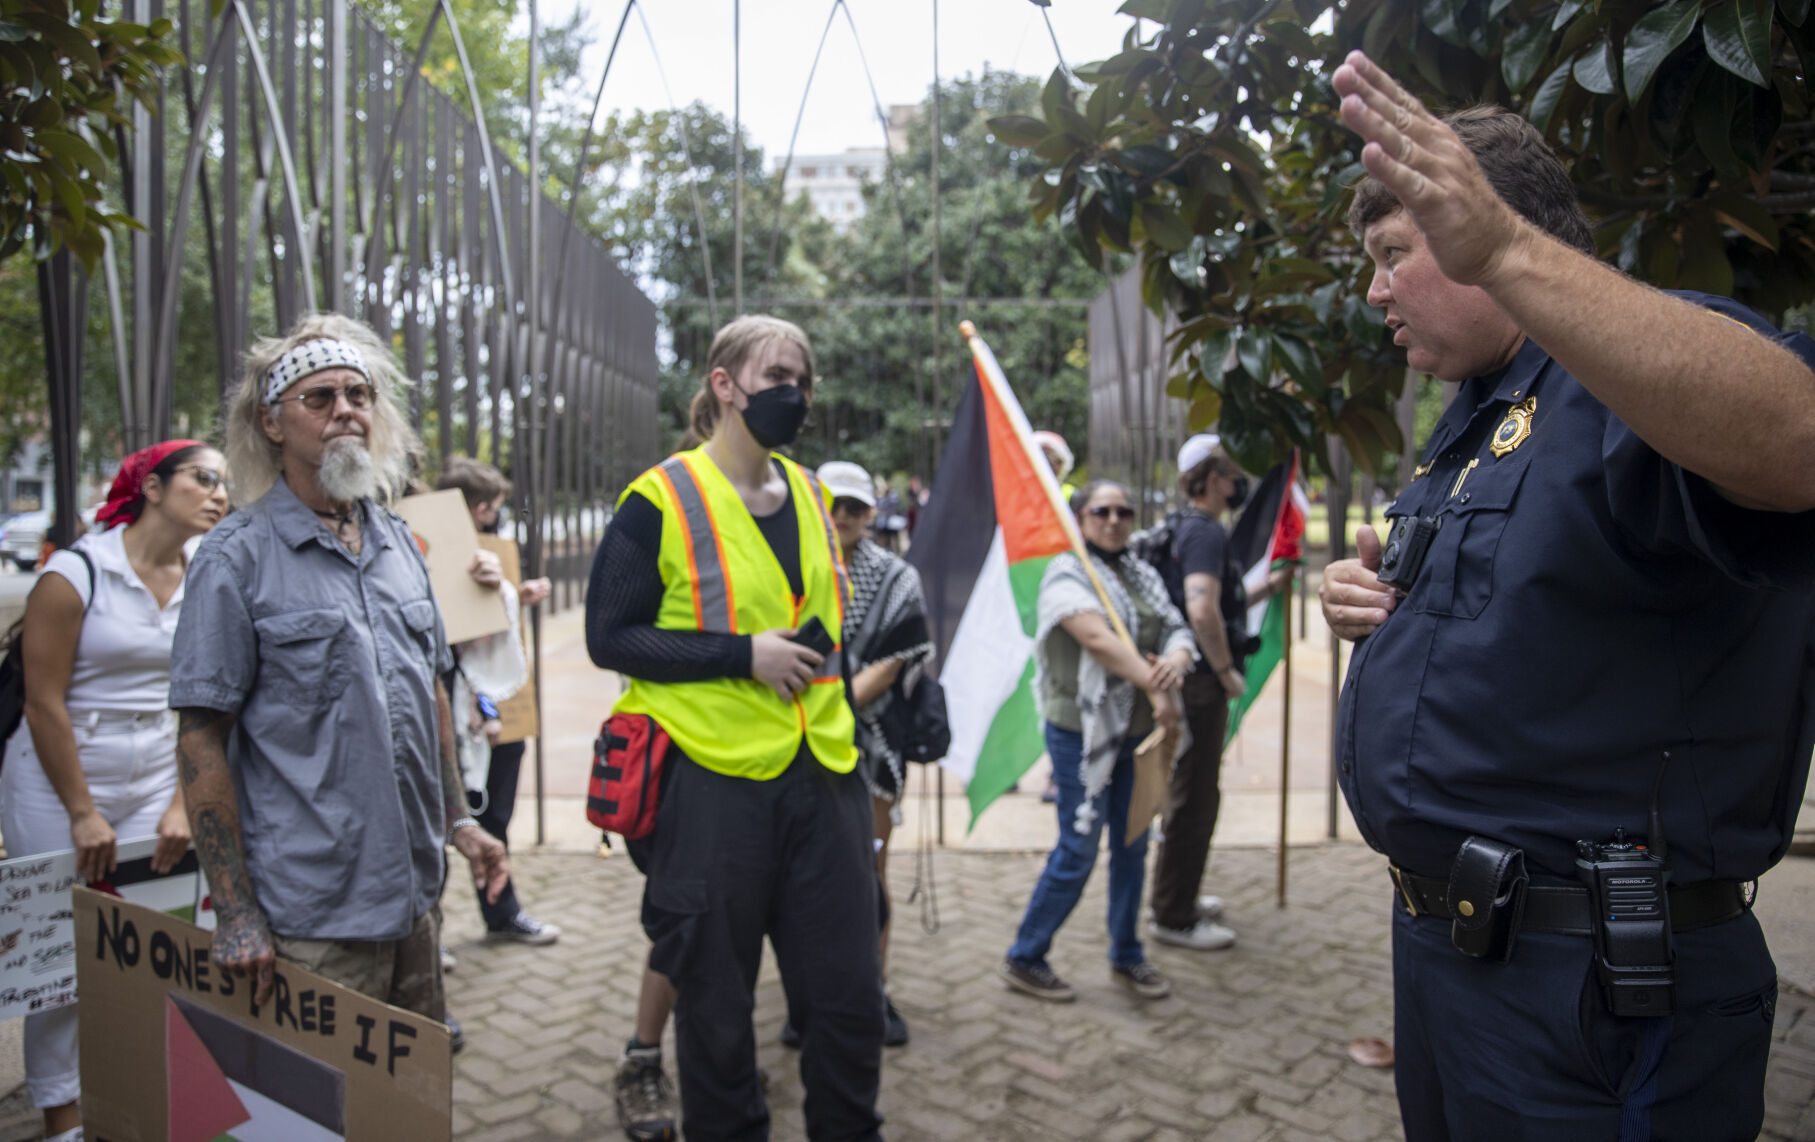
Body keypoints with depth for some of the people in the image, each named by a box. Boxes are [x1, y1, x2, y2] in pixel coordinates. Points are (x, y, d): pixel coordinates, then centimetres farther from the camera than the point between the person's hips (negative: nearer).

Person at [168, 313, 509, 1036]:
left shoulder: (399, 544, 10)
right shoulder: (238, 557, -8)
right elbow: (201, 739, -10)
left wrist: (459, 821, 14)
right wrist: (235, 913, -12)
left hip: (414, 895, 6)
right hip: (312, 917, -6)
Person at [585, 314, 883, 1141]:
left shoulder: (810, 493, 12)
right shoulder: (661, 501, -7)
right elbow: (609, 637, -9)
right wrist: (742, 654, -17)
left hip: (822, 778, 6)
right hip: (714, 785, -5)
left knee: (849, 995, 10)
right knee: (715, 1002, 10)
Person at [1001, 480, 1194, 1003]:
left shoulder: (1141, 574, 12)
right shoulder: (1067, 574, -10)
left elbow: (1177, 630, 3)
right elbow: (1098, 638, -24)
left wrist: (1177, 659, -21)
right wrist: (1156, 687, -28)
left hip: (1136, 730, 7)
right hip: (1082, 729, -7)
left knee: (1132, 845, 14)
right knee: (1078, 849, -2)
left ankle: (1126, 956, 30)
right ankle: (1024, 959, 14)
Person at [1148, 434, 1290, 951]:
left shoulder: (1190, 529, 16)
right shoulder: (1205, 532, -17)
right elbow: (1203, 610, -30)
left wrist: (1267, 587, 21)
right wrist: (1228, 671, -21)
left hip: (1193, 679, 11)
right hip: (1201, 682, -11)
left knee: (1190, 793, 20)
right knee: (1194, 798, -2)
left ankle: (1177, 897, 34)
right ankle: (1174, 918, 8)